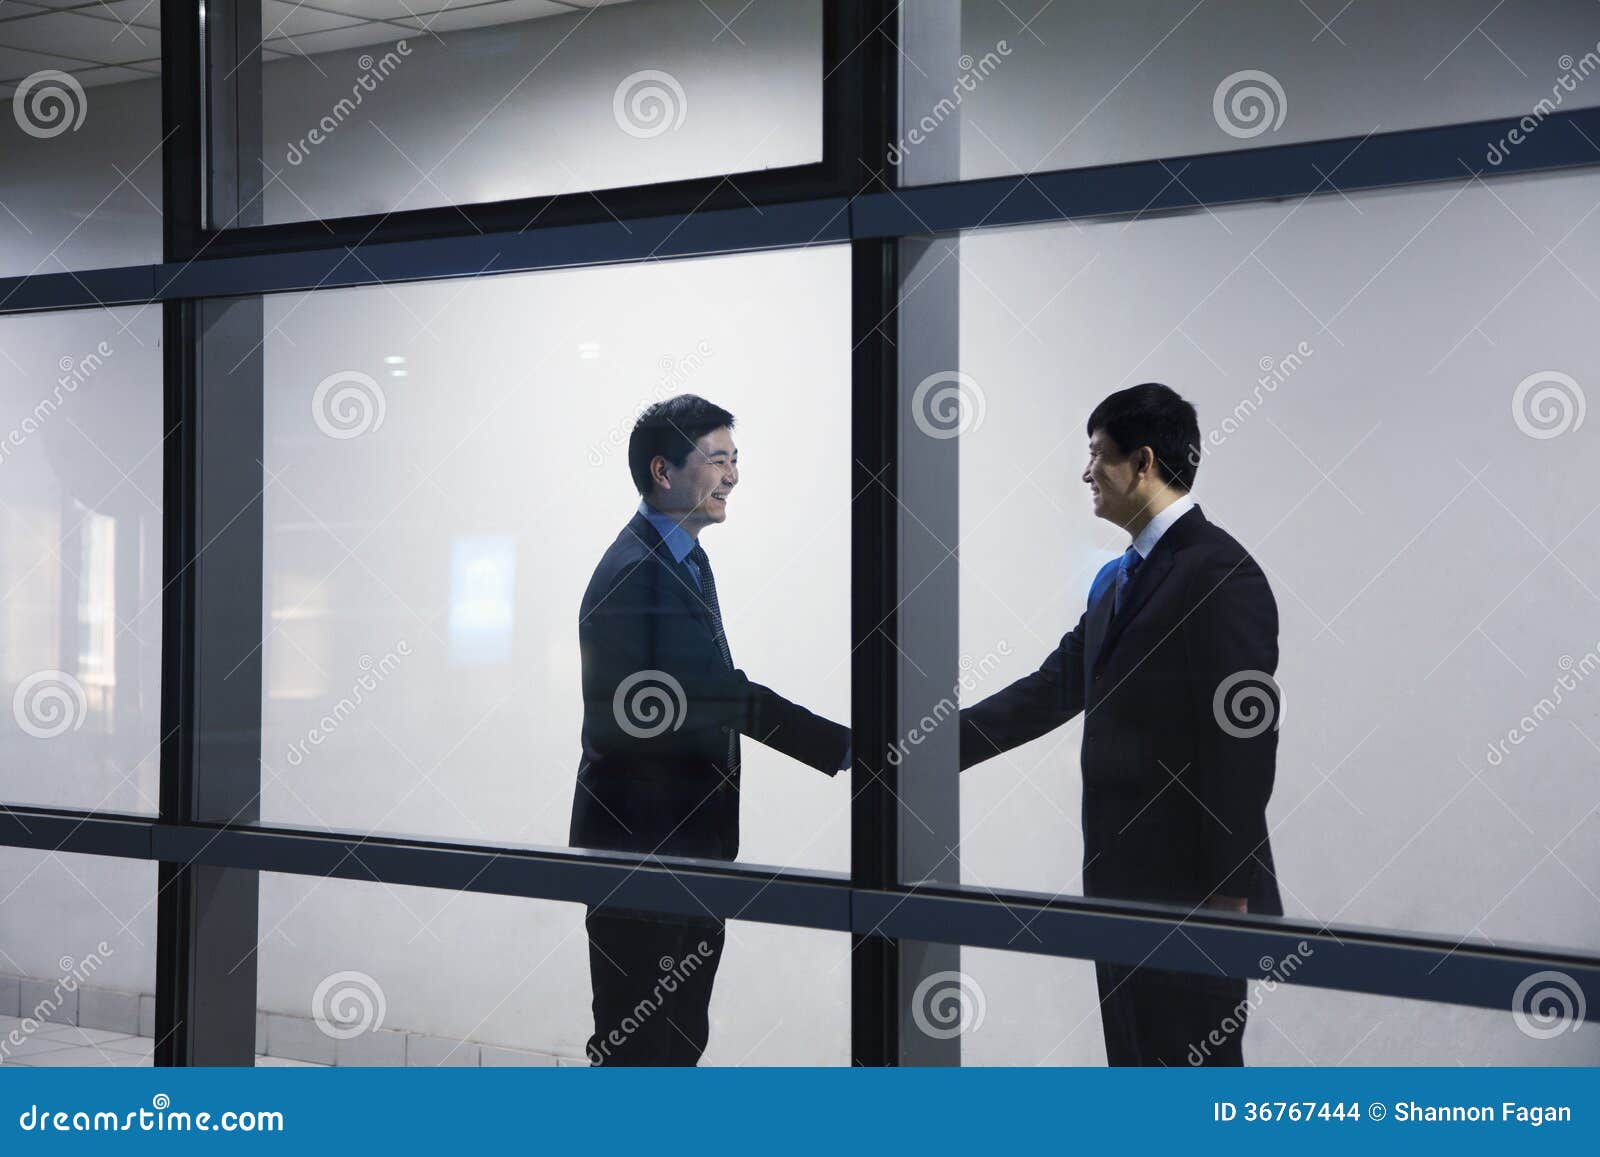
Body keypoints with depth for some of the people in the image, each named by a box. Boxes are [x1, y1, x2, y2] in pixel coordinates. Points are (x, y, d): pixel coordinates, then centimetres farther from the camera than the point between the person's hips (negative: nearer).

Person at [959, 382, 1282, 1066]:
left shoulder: (1222, 575, -15)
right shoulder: (1117, 580, 15)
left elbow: (1244, 741, -18)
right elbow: (1054, 688, 16)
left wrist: (1231, 894, -18)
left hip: (1190, 889, -9)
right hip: (1121, 882, 9)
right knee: (1134, 1061, 16)